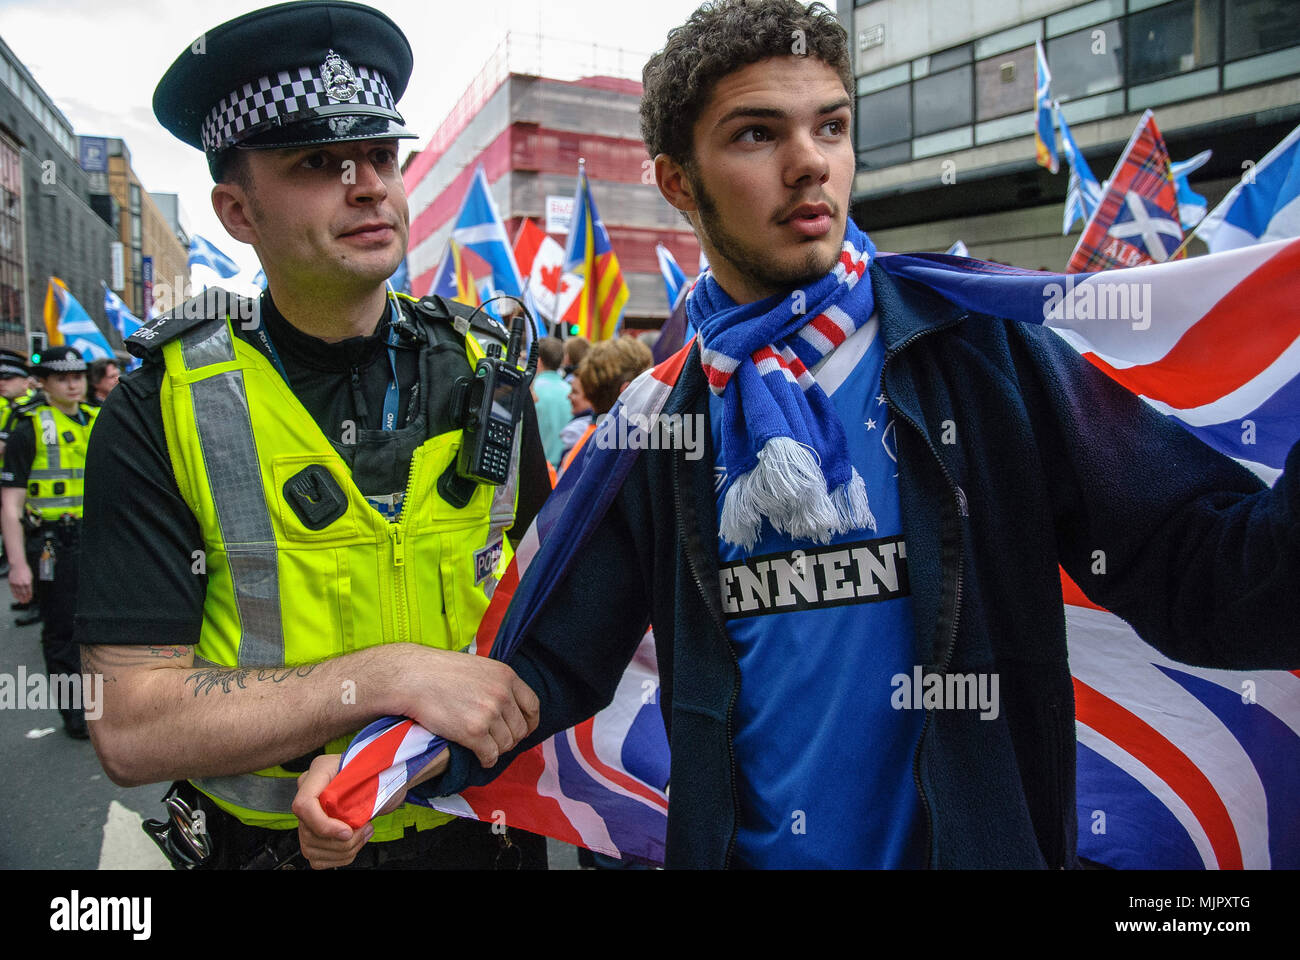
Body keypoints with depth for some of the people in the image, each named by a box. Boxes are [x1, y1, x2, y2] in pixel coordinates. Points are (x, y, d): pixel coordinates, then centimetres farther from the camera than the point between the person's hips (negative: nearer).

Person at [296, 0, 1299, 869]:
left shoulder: (982, 351, -10)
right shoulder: (662, 421, -4)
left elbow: (1203, 585, -13)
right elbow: (557, 660, 0)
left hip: (982, 841, -1)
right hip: (742, 844, 2)